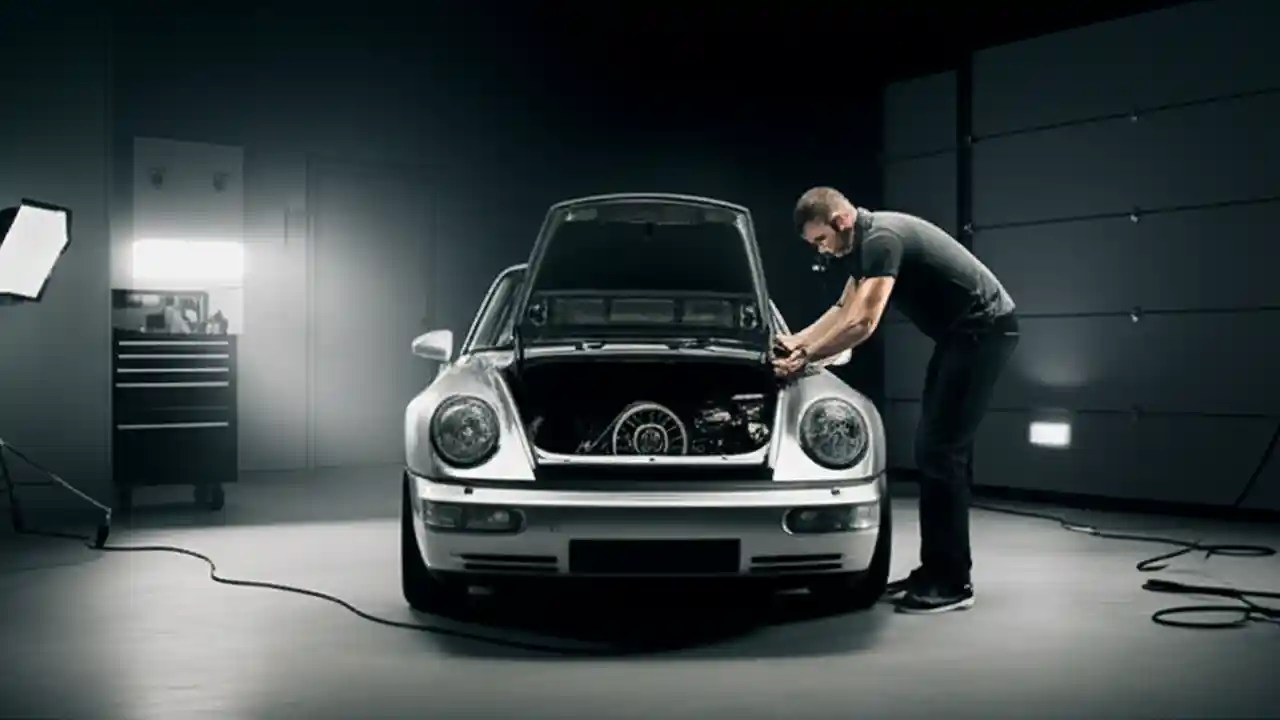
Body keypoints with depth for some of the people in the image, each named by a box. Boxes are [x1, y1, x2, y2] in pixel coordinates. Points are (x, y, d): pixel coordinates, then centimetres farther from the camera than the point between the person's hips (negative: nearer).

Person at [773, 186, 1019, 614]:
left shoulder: (882, 238, -21)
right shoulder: (866, 243, 11)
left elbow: (862, 324, -26)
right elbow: (845, 310, 23)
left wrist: (805, 358, -17)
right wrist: (798, 341, 14)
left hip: (984, 330, -11)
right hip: (960, 333, 11)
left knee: (940, 451, -12)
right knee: (934, 448, 10)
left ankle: (953, 583, -8)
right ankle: (935, 571, 16)